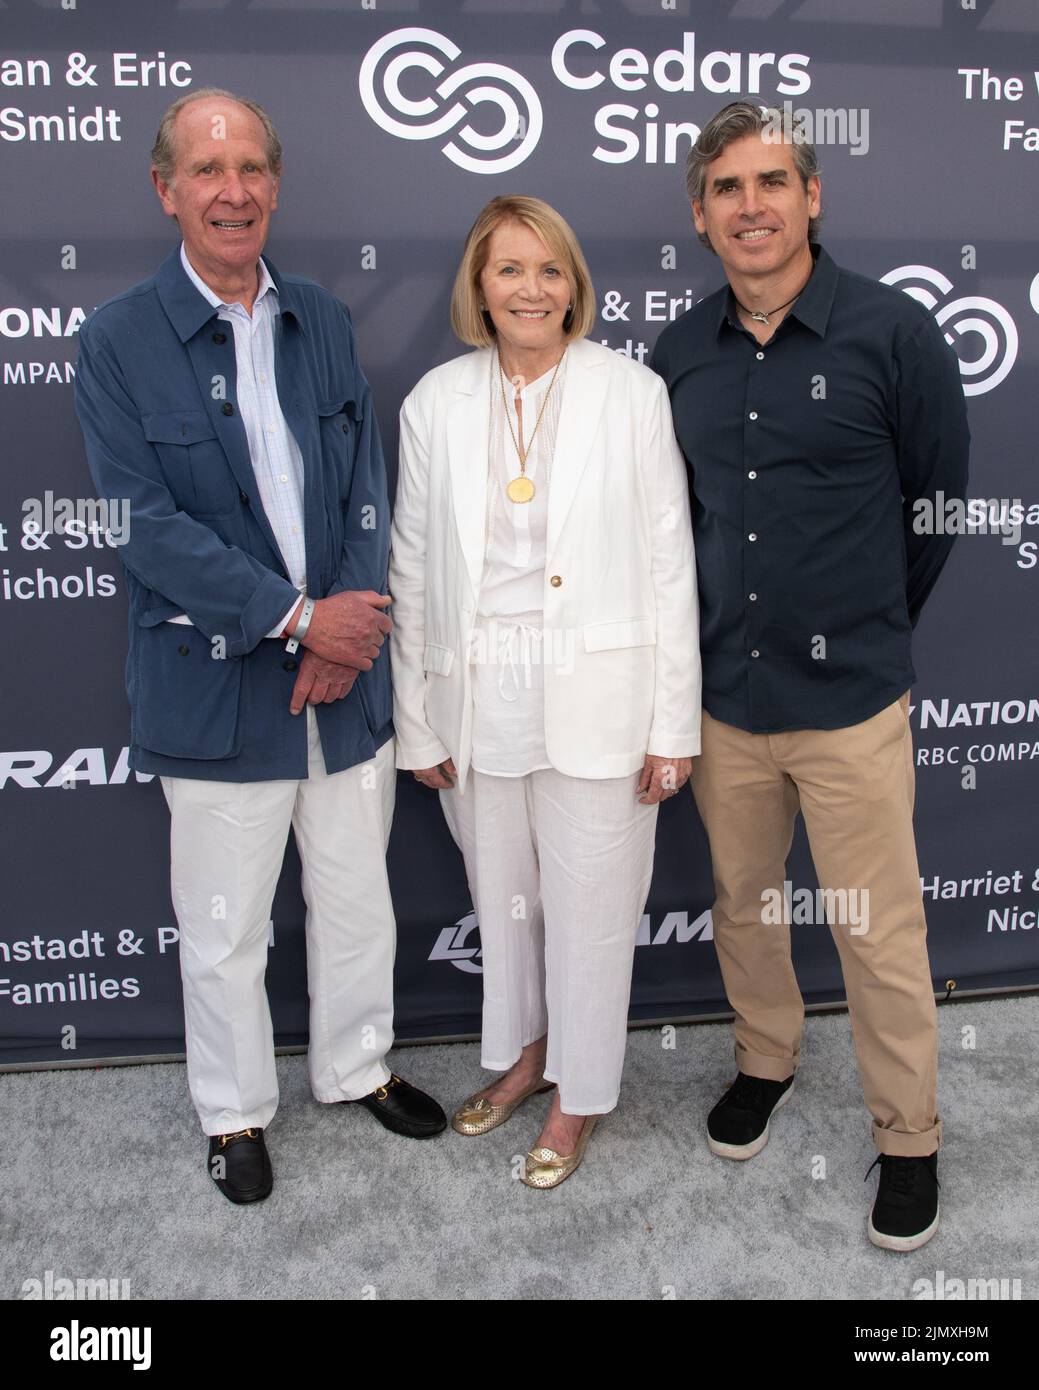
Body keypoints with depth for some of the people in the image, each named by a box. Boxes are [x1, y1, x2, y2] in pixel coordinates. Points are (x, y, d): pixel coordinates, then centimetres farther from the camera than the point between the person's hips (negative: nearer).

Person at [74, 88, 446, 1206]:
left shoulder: (321, 319, 7)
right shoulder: (118, 340, -7)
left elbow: (367, 488, 4)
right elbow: (145, 524, -14)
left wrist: (349, 626, -10)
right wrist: (296, 616, -18)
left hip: (346, 679, 4)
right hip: (216, 686, -4)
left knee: (359, 902, 18)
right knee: (224, 928, 12)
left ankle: (356, 1067, 42)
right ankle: (234, 1111, 36)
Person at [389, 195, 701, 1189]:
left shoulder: (631, 392, -5)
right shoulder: (435, 404, 1)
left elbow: (669, 562, -4)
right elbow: (413, 569, 5)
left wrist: (673, 722, -6)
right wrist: (418, 720, 6)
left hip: (595, 696, -2)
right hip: (479, 697, 3)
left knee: (589, 907, 10)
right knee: (501, 897, 19)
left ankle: (580, 1092, 33)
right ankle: (524, 1051, 45)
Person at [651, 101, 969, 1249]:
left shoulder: (891, 332, -7)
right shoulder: (678, 354, 3)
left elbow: (938, 505, 3)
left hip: (849, 697, -3)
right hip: (723, 692, 4)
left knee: (878, 934, 5)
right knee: (742, 905, 18)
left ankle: (908, 1139, 27)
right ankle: (765, 1060, 44)